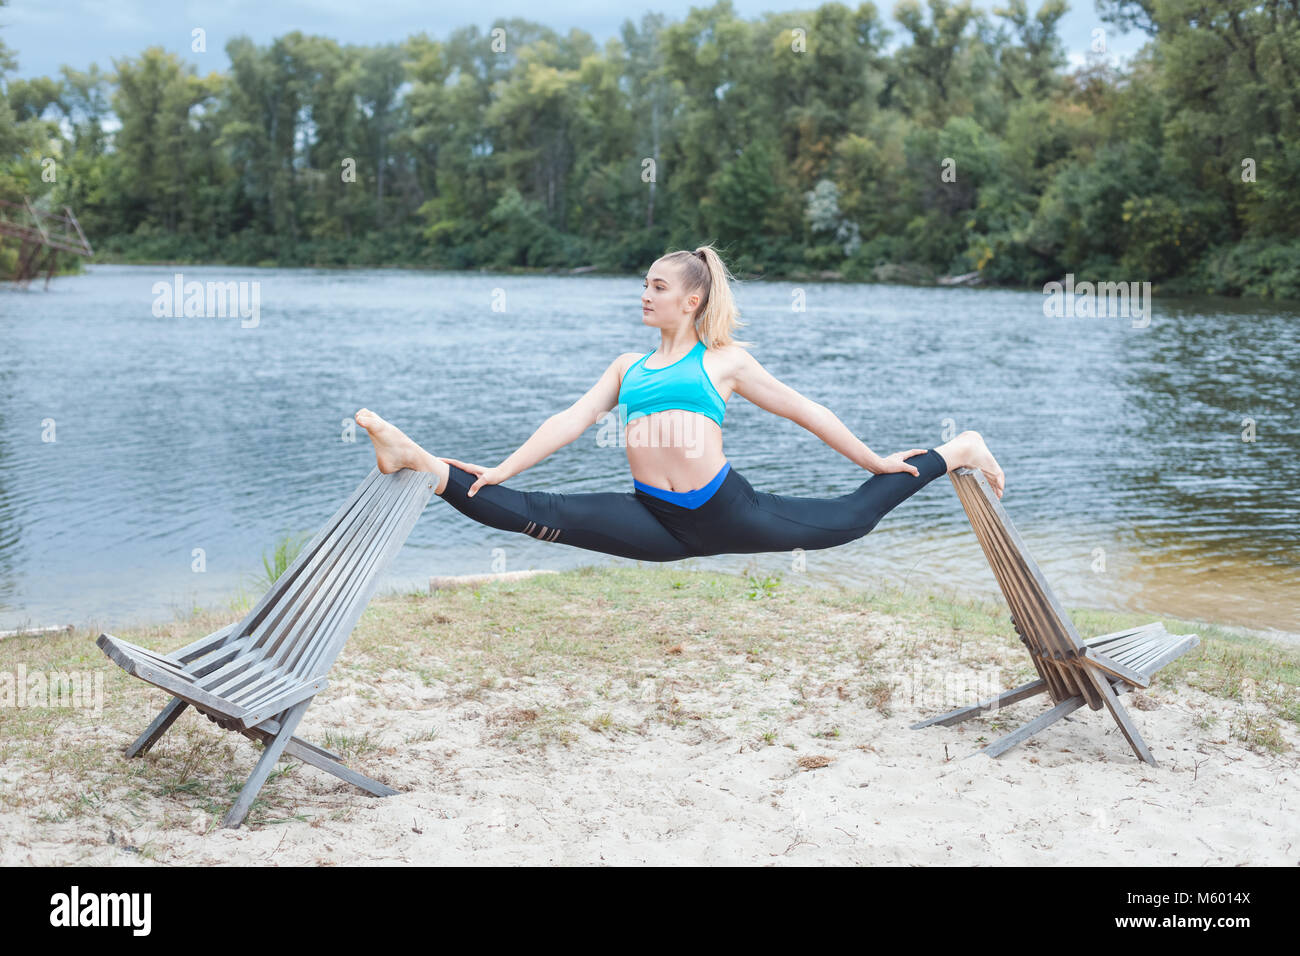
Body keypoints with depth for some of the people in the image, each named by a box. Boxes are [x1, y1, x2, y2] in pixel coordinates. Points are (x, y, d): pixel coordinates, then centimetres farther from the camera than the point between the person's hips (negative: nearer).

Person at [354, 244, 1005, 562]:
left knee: (848, 520, 4)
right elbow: (572, 420, 12)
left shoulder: (725, 361, 9)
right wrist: (500, 470, 1)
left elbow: (804, 411, 13)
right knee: (539, 516, -17)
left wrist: (873, 460, 17)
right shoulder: (627, 367, 20)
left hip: (723, 509, -2)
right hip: (657, 521, 2)